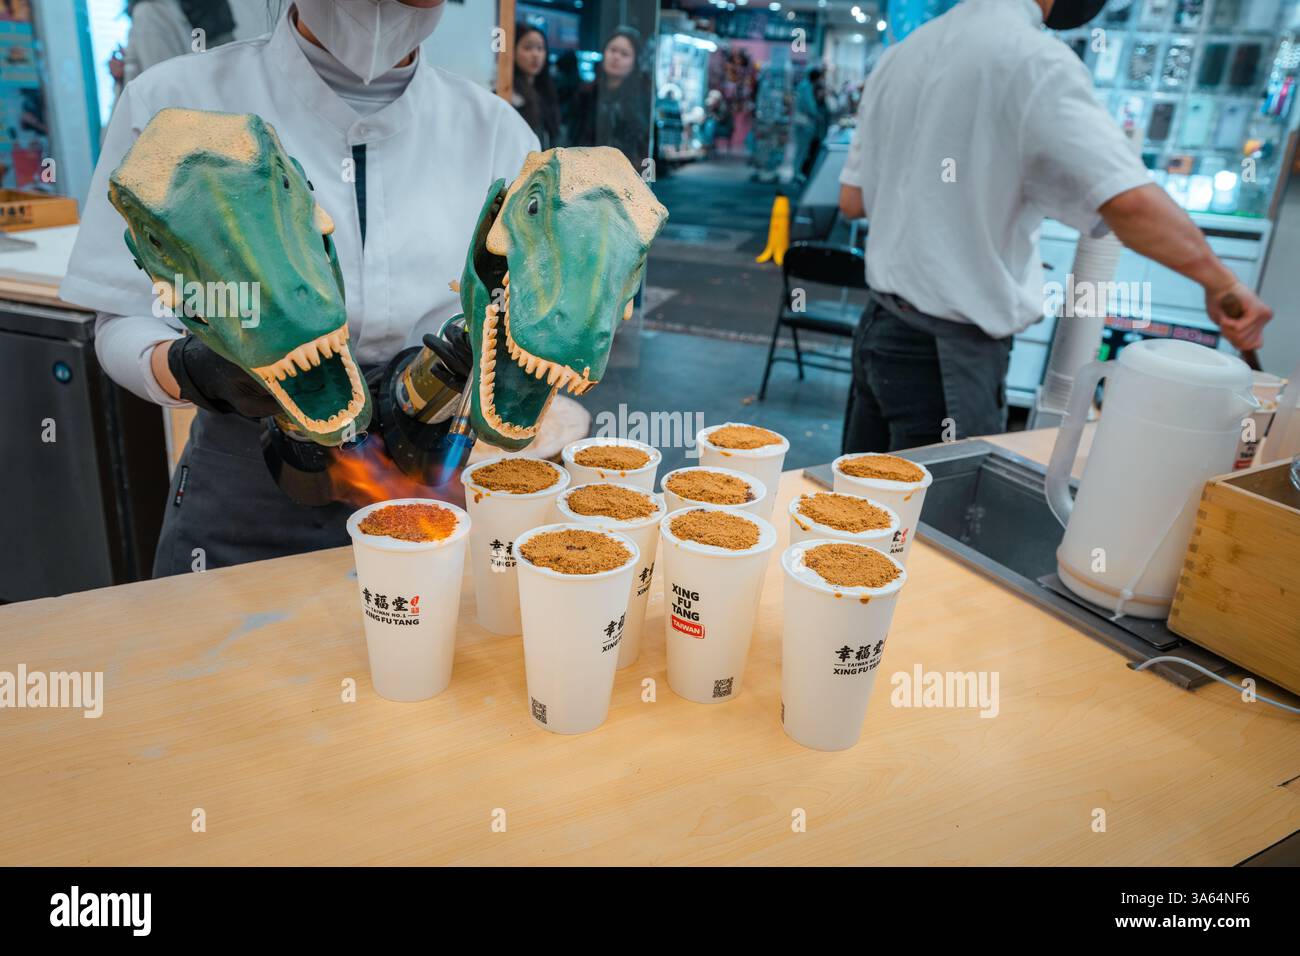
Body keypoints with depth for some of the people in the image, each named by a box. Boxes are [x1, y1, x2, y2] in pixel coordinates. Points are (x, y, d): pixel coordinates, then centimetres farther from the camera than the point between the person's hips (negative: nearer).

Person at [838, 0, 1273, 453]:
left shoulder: (900, 54, 9)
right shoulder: (1036, 61, -14)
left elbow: (852, 201, 13)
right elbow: (1130, 202, -26)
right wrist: (1222, 284, -12)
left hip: (880, 325, 8)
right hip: (947, 352, -8)